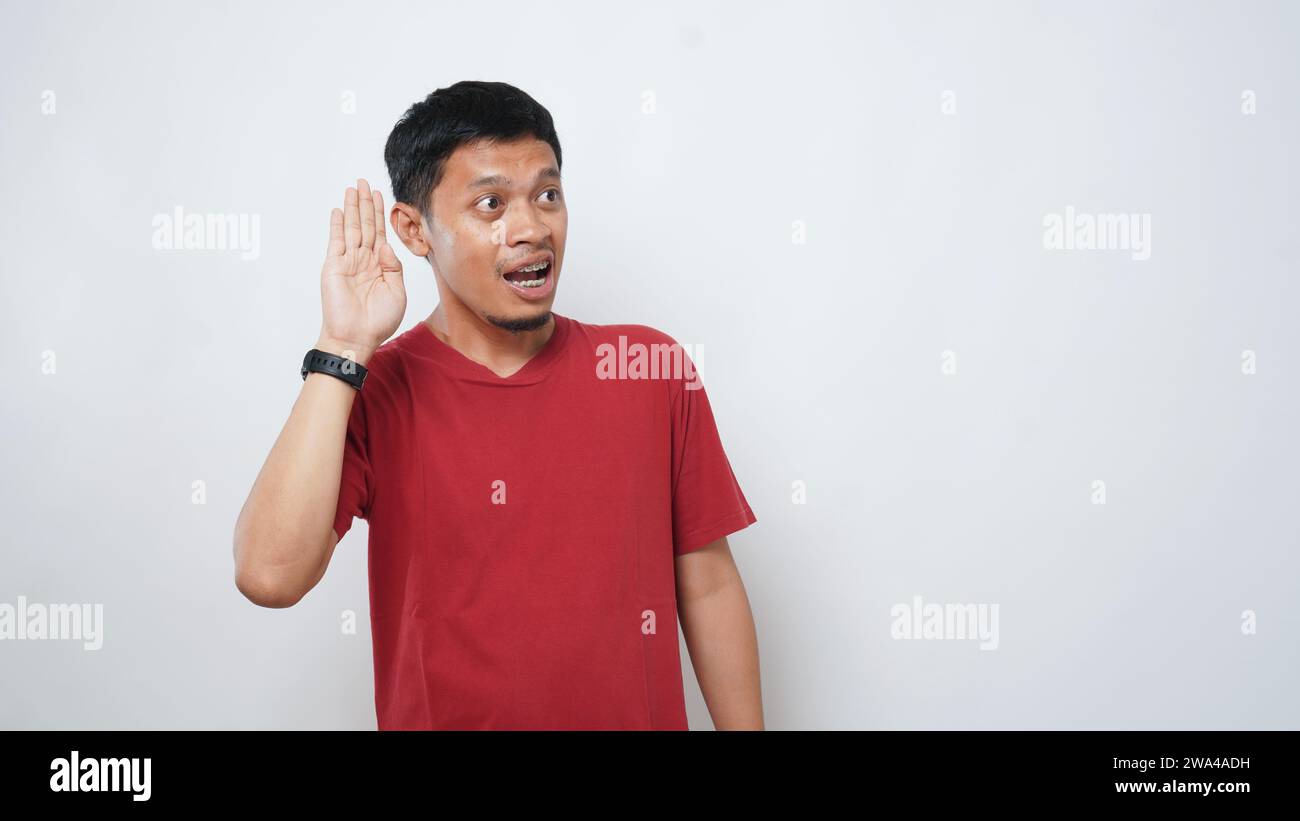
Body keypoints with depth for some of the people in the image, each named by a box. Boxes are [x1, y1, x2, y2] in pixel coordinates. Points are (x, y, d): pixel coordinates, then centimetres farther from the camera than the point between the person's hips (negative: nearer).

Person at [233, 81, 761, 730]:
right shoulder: (368, 391, -12)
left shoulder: (652, 367, -7)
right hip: (439, 714, -1)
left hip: (644, 714, 2)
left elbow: (709, 587, -3)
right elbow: (270, 576, -27)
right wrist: (343, 347, -25)